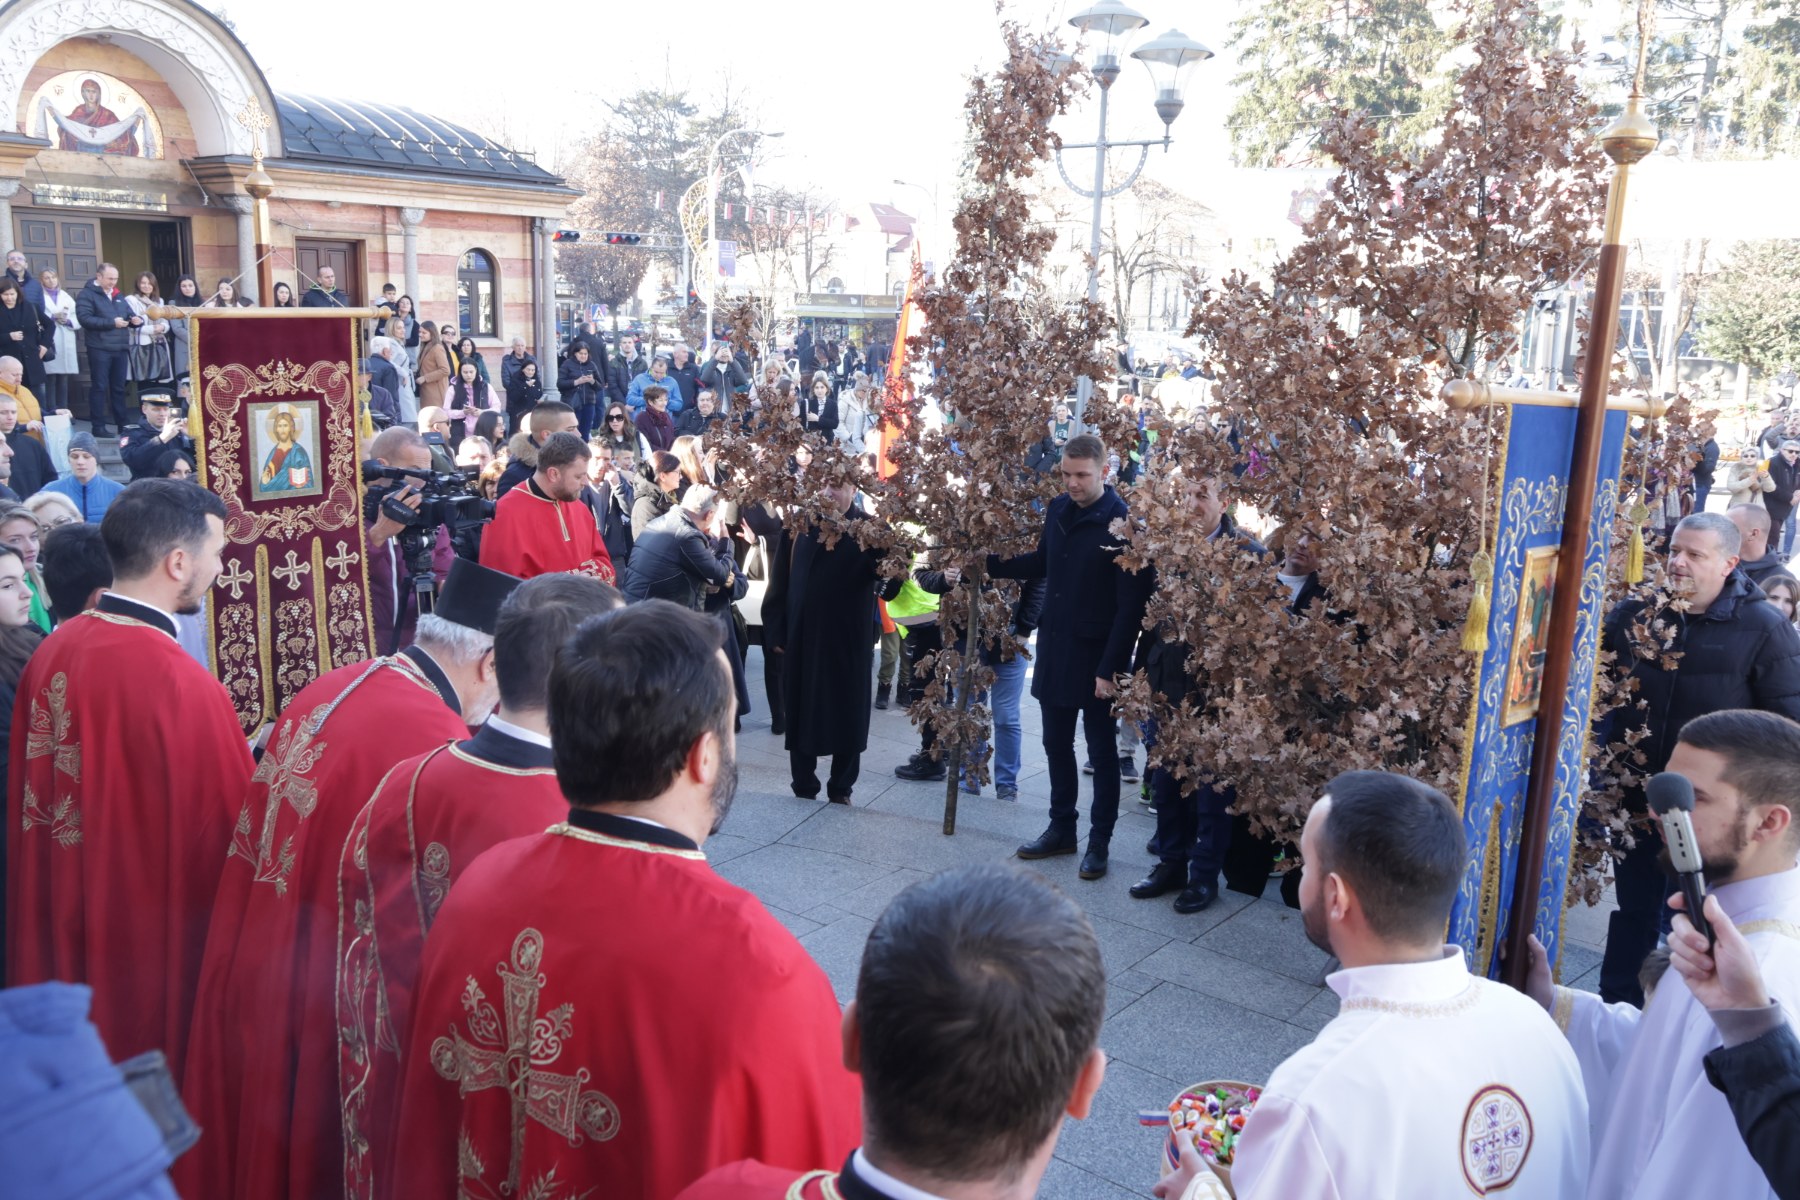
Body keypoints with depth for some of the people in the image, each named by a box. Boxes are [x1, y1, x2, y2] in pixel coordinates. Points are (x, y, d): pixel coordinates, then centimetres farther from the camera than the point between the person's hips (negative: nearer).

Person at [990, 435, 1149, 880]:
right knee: (1056, 744, 16)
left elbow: (1130, 605, -18)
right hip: (1054, 645, 7)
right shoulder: (1057, 510, 3)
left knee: (1101, 751, 7)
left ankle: (1100, 841, 18)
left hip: (1097, 653, -6)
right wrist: (990, 564, 10)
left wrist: (1111, 667, -19)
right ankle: (1061, 828, 30)